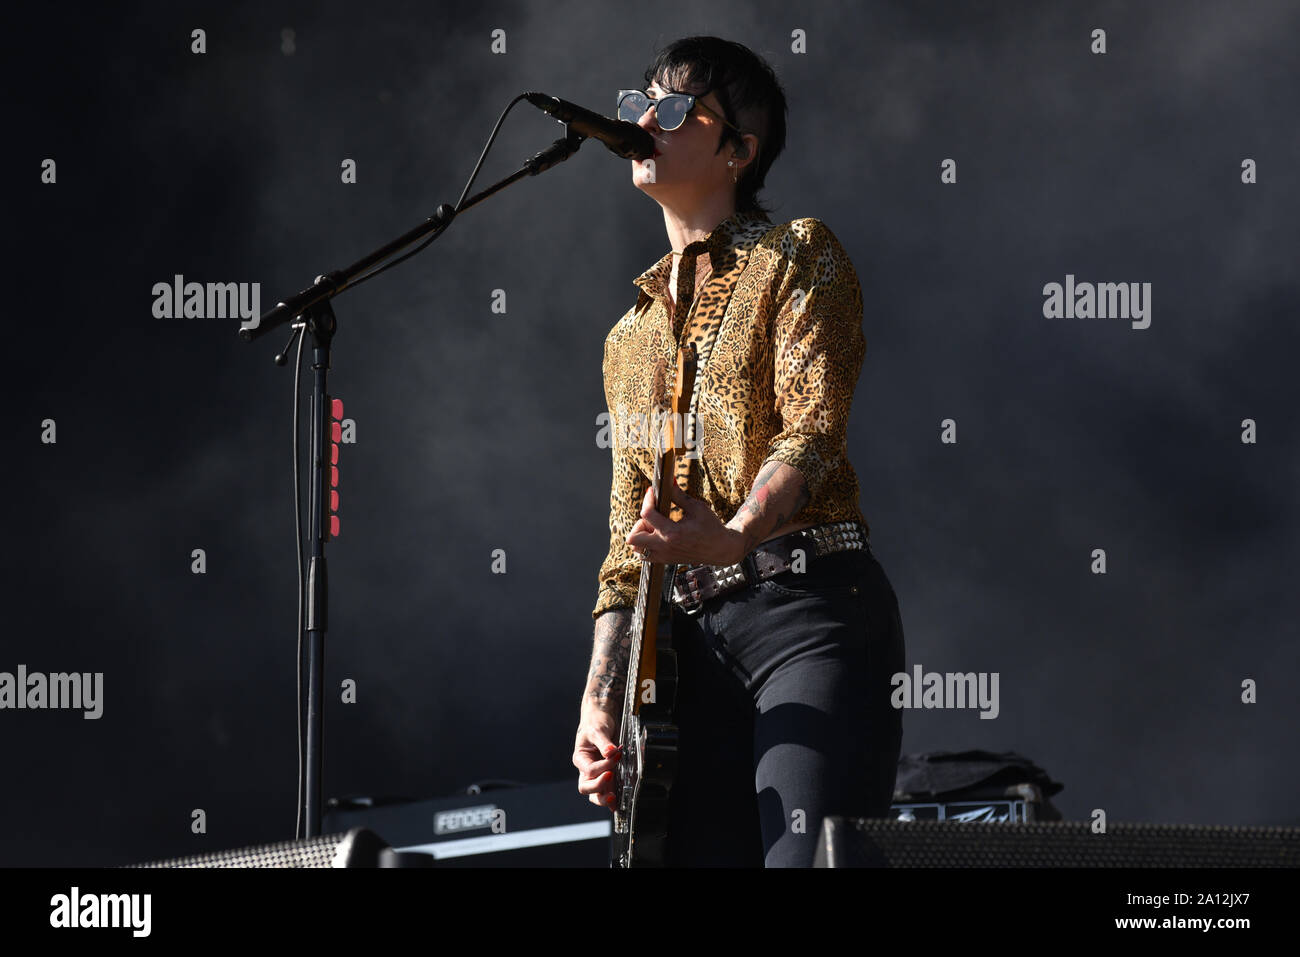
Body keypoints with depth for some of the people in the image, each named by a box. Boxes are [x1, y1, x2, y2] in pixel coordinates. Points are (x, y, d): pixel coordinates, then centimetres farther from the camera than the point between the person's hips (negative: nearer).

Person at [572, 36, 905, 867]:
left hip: (808, 609, -6)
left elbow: (813, 428, -12)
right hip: (694, 634, 6)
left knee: (808, 859, -19)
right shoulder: (633, 334, 24)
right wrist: (601, 697, 11)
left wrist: (736, 533, -32)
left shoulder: (798, 258, 5)